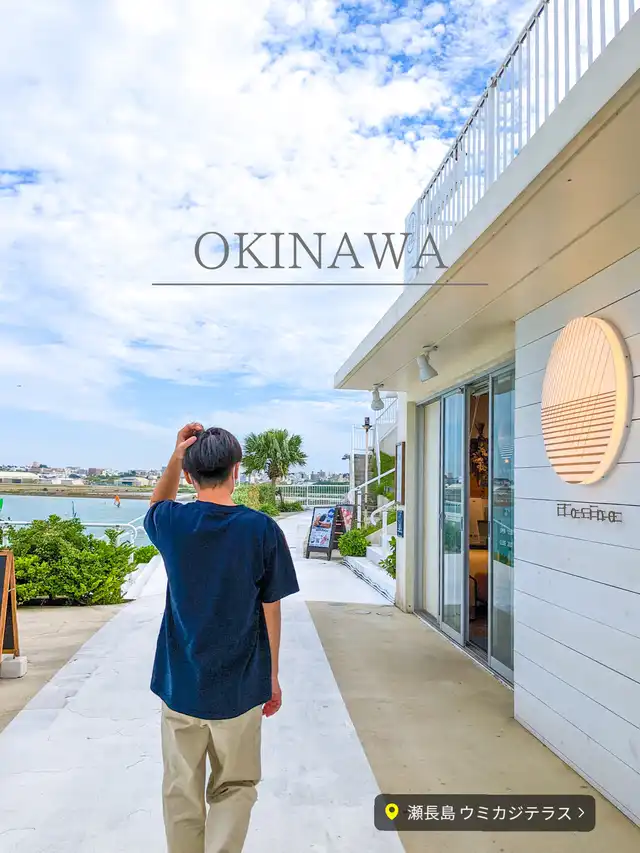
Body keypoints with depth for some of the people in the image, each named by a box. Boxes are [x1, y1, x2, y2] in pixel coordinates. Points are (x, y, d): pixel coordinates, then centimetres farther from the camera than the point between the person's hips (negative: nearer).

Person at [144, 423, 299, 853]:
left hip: (180, 684, 2)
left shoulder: (172, 523, -8)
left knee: (182, 791, 18)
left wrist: (175, 457, 2)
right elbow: (270, 610, -6)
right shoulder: (262, 529, -13)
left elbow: (156, 505, 18)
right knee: (233, 788, 16)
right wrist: (273, 677, 7)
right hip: (239, 686, -2)